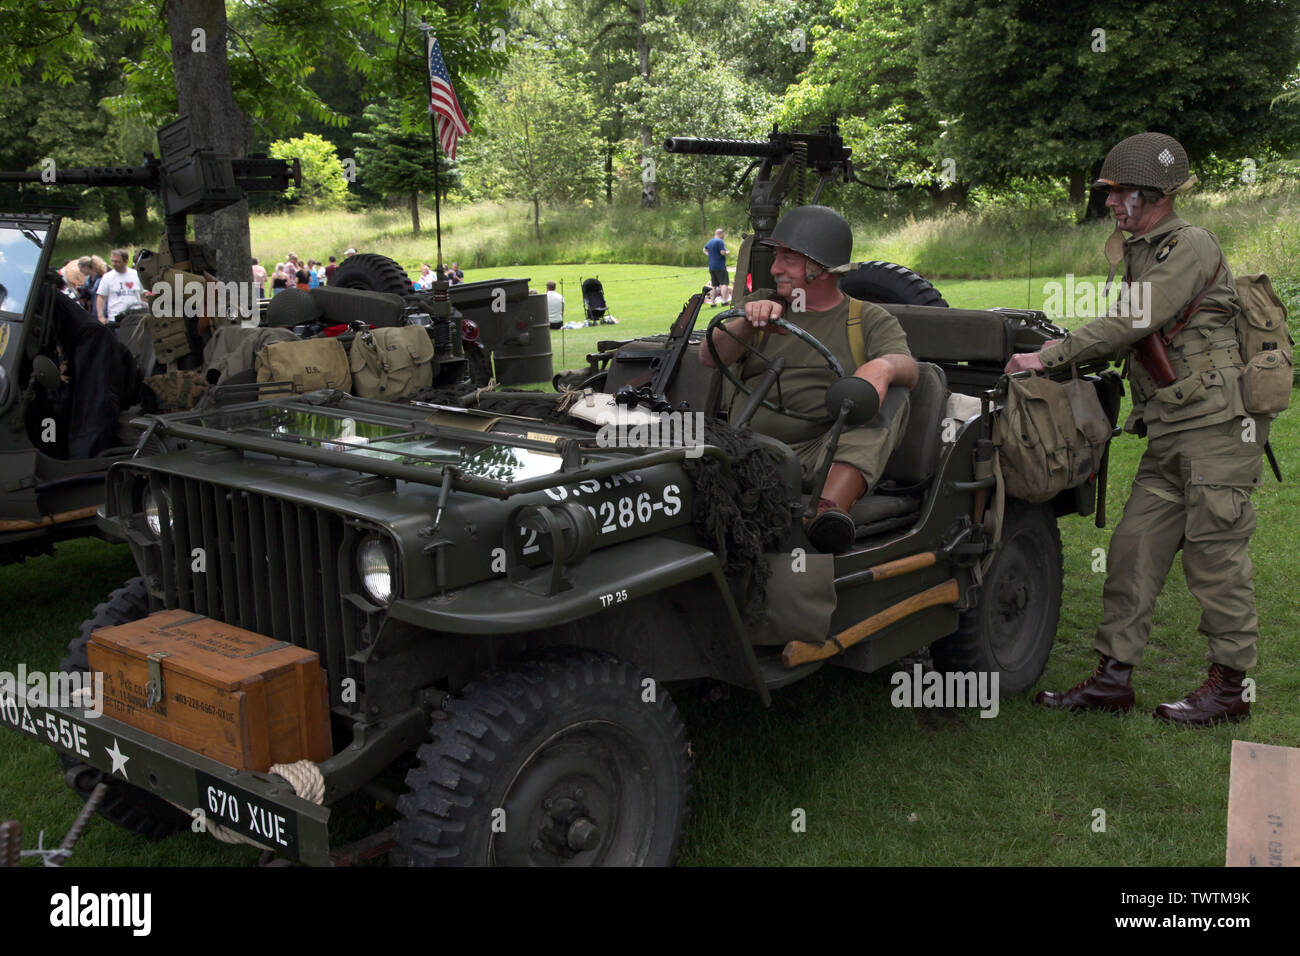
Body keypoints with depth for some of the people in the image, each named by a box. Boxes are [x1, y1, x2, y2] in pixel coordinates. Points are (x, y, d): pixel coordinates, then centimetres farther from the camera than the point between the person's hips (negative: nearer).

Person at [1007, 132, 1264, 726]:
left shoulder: (1192, 247, -11)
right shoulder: (1135, 255, 17)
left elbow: (1133, 323, -20)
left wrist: (1049, 357, -19)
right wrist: (1063, 362, 8)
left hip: (1218, 426, -8)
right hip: (1167, 434, 9)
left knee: (1215, 555, -2)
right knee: (1133, 548, 5)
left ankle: (1231, 685, 11)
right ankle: (1113, 677, 10)